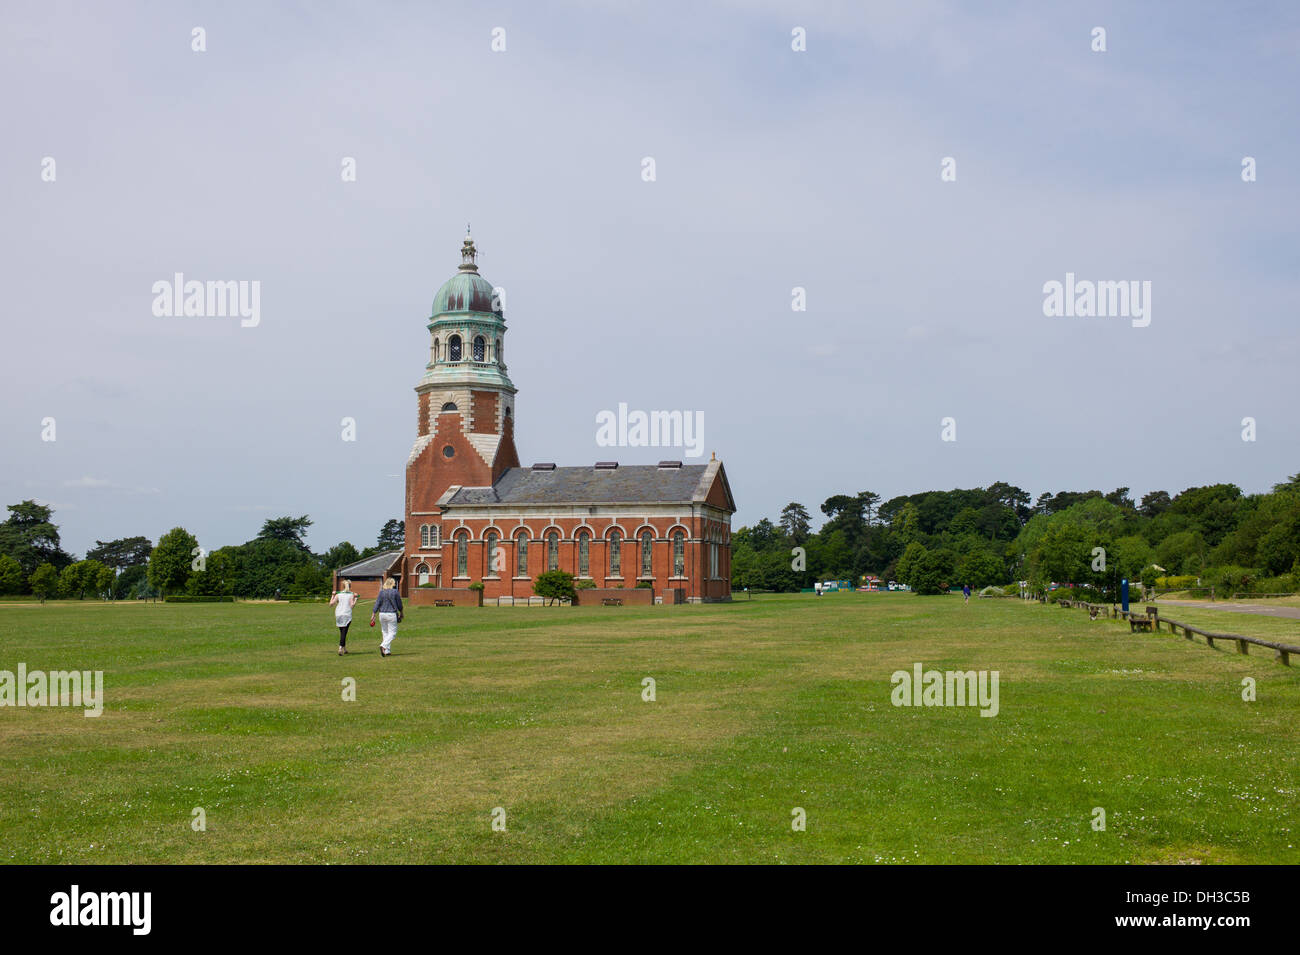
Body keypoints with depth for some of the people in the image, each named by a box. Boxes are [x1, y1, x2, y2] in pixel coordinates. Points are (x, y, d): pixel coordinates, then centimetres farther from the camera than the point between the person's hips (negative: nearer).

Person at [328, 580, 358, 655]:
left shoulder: (338, 594, 6)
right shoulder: (351, 595, 0)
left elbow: (331, 604, 4)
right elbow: (352, 605, -11)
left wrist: (333, 596, 15)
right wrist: (355, 598, -2)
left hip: (338, 615, 3)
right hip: (347, 615, -3)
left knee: (342, 632, 16)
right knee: (344, 632, -5)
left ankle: (344, 648, 24)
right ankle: (340, 648, -21)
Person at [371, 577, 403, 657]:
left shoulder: (381, 592, 2)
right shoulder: (395, 592, -6)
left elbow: (377, 604, -1)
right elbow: (399, 604, 1)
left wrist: (373, 615, 2)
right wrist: (401, 613, 17)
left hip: (382, 614, 4)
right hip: (391, 614, -4)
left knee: (385, 632, 13)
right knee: (392, 632, 0)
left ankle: (387, 651, 15)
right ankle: (383, 646, -23)